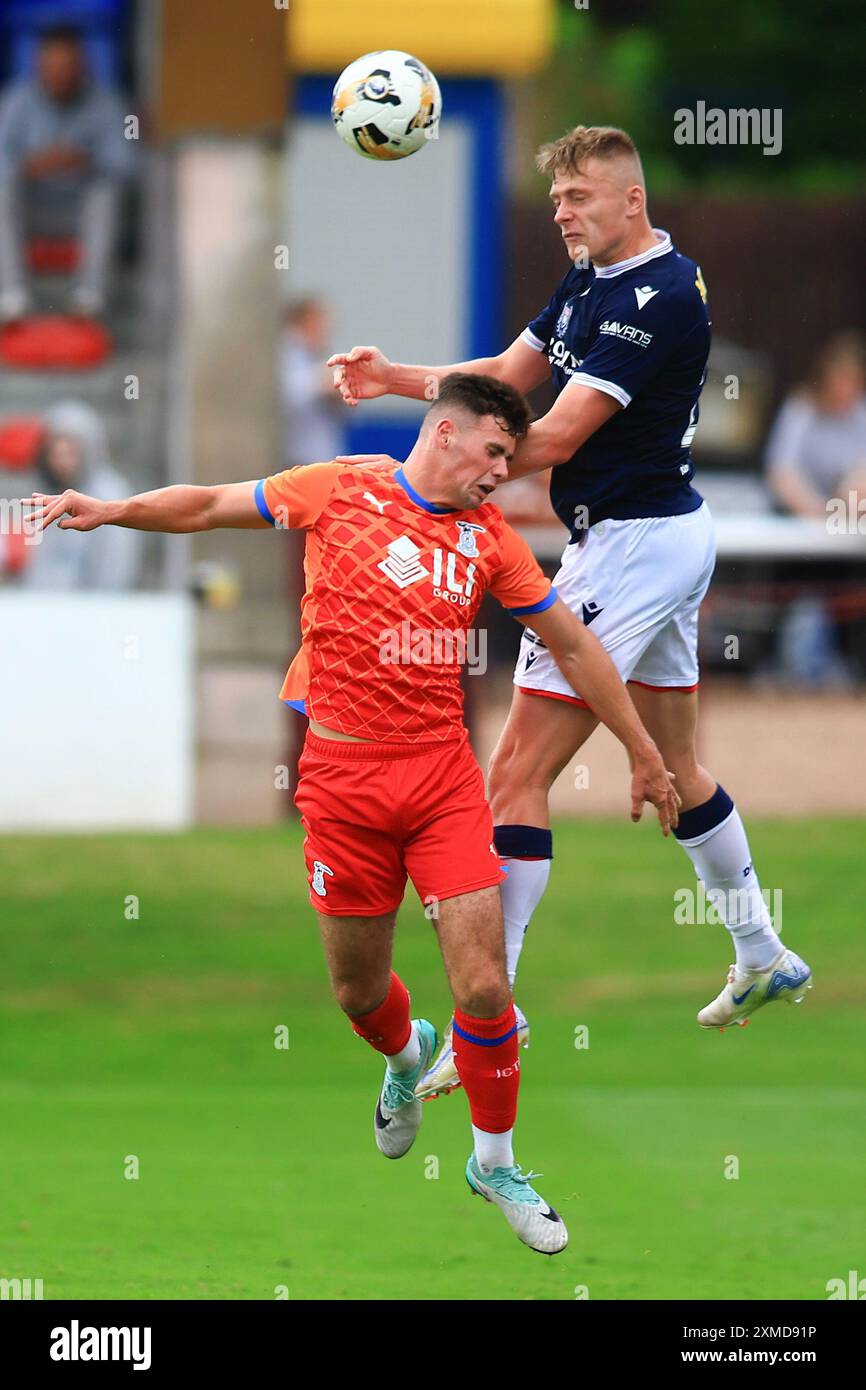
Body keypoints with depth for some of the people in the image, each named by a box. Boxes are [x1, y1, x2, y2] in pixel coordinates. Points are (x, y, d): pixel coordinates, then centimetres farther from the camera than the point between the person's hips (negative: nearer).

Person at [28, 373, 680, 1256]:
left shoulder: (489, 536, 7)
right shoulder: (341, 492, 0)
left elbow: (573, 646, 15)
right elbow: (211, 506, 5)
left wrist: (643, 754, 18)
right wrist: (110, 512, -10)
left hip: (442, 771, 1)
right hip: (343, 774, -1)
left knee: (483, 988, -7)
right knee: (358, 991, 9)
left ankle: (494, 1161, 13)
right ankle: (406, 1056, 46)